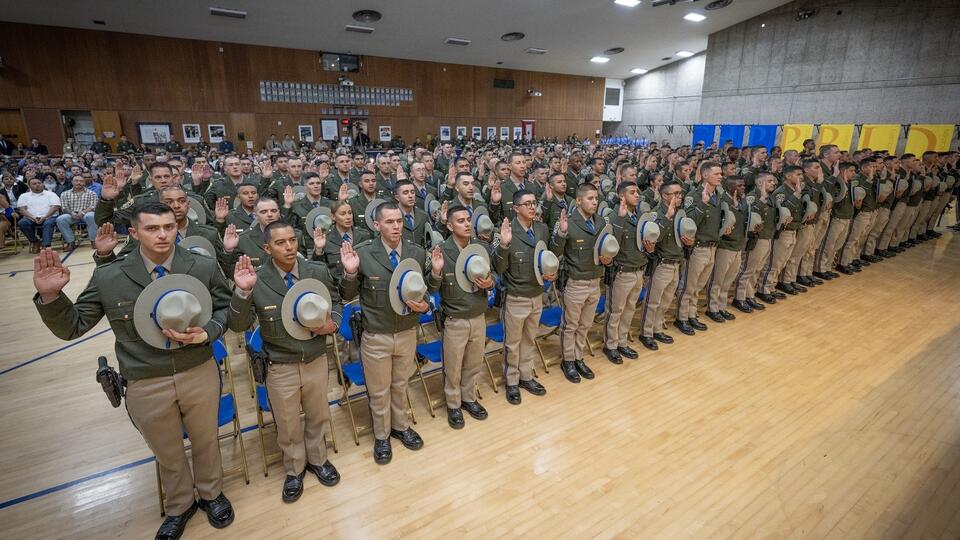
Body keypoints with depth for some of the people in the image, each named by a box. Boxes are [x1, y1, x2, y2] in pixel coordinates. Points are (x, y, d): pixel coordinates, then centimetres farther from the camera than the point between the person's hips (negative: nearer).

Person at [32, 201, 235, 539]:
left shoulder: (204, 267, -7)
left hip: (200, 374, 0)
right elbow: (72, 327, 0)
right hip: (146, 386, 0)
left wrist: (207, 333, -17)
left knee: (206, 441, 21)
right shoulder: (107, 278, -7)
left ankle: (211, 494, 50)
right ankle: (179, 507, 50)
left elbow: (224, 309, 2)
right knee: (167, 454, 22)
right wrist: (50, 295, -17)